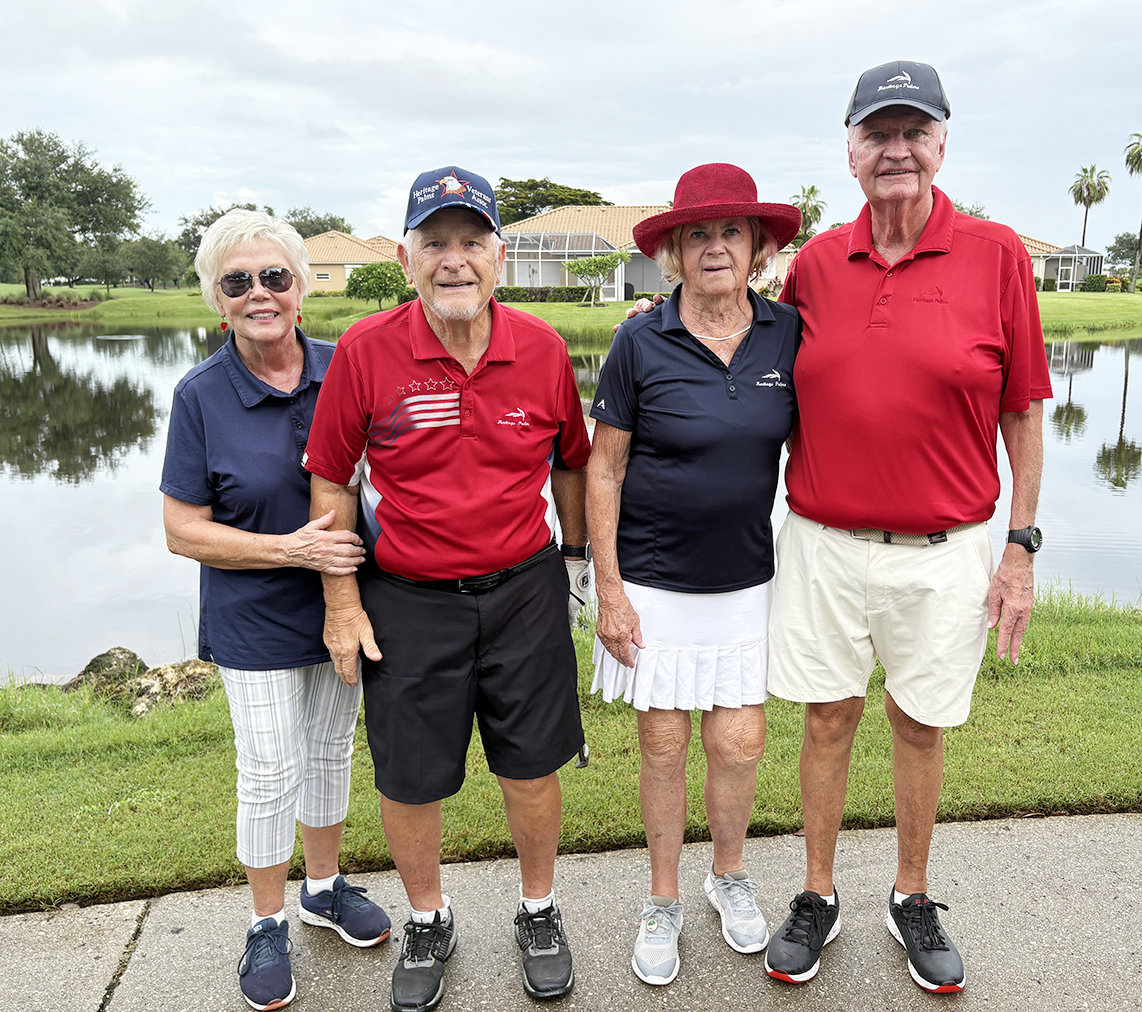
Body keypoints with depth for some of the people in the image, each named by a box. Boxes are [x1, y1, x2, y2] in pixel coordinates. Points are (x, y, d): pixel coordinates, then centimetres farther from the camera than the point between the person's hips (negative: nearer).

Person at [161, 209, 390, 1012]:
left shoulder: (340, 371, -5)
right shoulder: (201, 396, -13)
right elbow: (183, 530, -11)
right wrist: (290, 548, -22)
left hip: (339, 603, 3)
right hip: (255, 620, -3)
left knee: (331, 750, 18)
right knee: (271, 772, 6)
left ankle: (326, 886, 40)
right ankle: (269, 925, 29)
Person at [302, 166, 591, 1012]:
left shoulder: (543, 350, -4)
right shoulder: (365, 352, -10)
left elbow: (570, 462, 11)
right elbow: (331, 482, -2)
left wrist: (576, 556, 15)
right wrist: (342, 601, -2)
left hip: (525, 590, 1)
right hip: (405, 599, -1)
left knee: (531, 768, 12)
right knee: (409, 782, 11)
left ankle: (540, 912, 39)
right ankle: (429, 923, 39)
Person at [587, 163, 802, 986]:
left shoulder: (788, 334, -2)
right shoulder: (641, 343, -9)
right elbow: (604, 468, -5)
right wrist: (608, 587, -8)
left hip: (748, 580, 2)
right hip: (653, 582, -2)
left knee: (739, 743, 6)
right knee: (664, 746, 8)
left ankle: (731, 877, 36)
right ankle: (664, 902, 31)